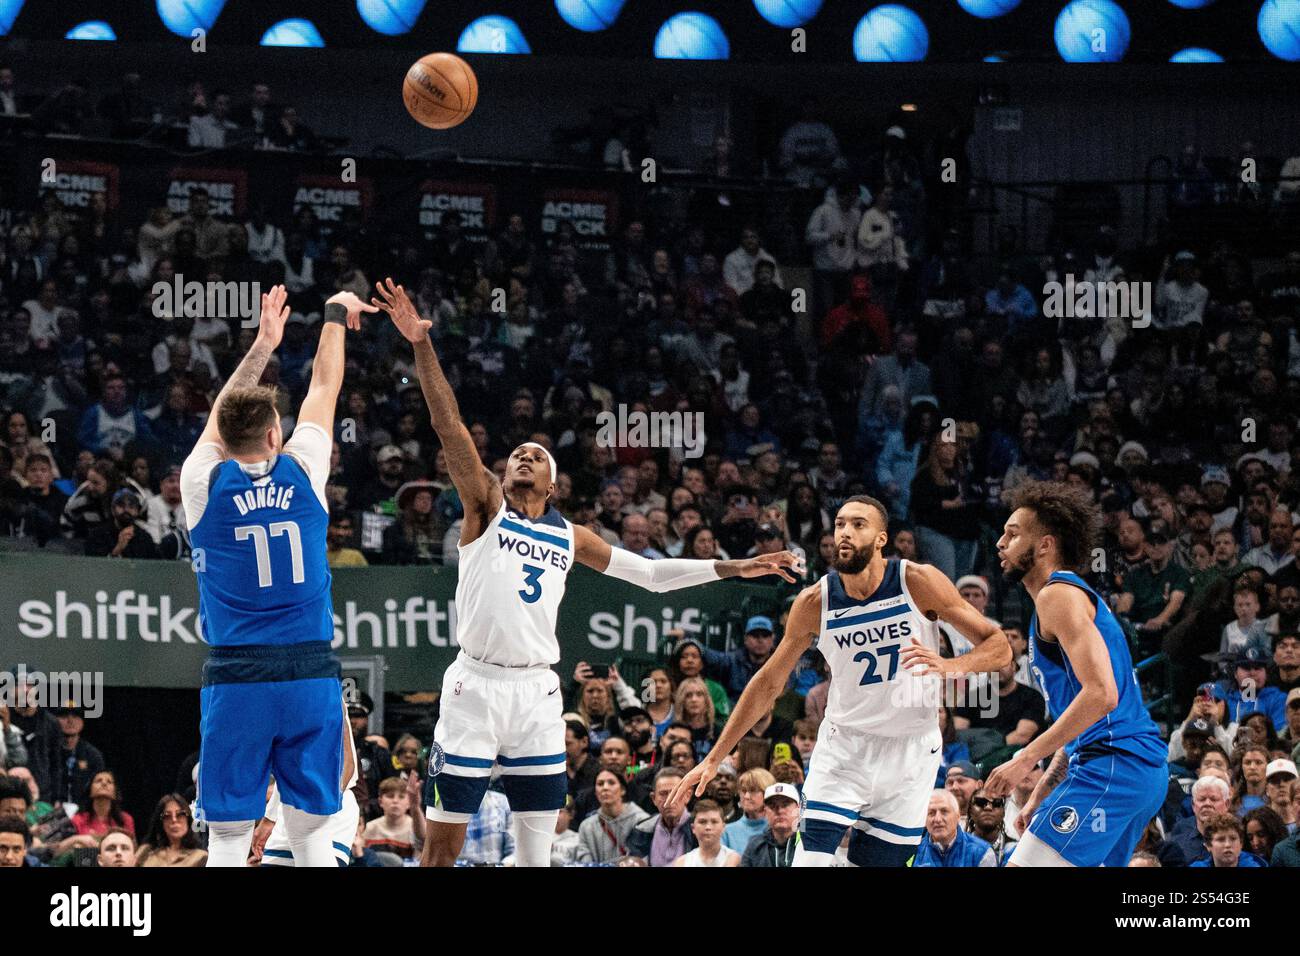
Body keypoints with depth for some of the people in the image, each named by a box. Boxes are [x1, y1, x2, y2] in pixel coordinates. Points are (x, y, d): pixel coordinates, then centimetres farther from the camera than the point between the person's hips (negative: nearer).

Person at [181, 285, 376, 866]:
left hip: (236, 679, -1)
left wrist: (263, 346, 30)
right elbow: (324, 388, 17)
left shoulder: (204, 484, -1)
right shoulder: (302, 474, 1)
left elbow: (224, 415, 18)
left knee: (229, 839, -2)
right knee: (312, 835, 4)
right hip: (311, 674, 1)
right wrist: (335, 316, 32)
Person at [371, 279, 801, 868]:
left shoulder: (570, 536, 16)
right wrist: (421, 346, -17)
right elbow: (449, 425, -6)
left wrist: (733, 569, 18)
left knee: (538, 841, 4)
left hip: (537, 691, 4)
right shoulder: (485, 508, 5)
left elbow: (649, 573, 23)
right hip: (477, 682, -4)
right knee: (445, 837, -4)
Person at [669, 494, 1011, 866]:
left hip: (910, 750, 0)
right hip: (843, 745, 0)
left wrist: (950, 665, -34)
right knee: (813, 856, -16)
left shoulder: (918, 582, -14)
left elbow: (999, 646, -12)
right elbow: (769, 683, 2)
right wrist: (713, 759, 1)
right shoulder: (814, 602, -9)